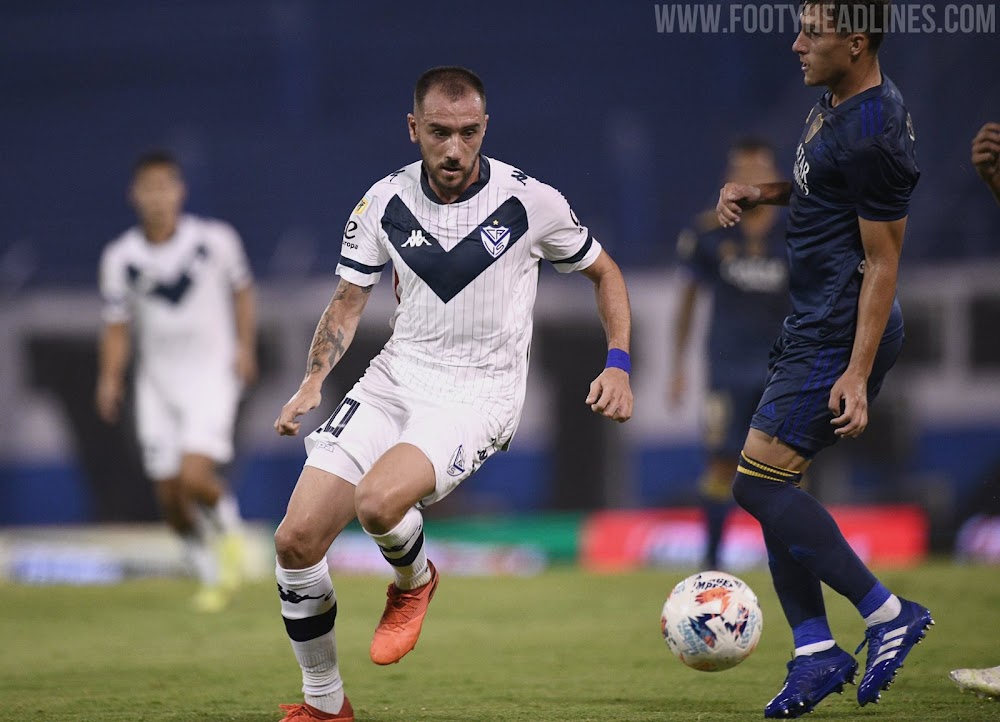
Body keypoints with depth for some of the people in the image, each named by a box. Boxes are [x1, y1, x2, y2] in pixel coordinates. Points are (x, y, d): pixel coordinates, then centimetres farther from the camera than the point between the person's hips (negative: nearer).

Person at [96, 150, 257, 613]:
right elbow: (117, 327, 4)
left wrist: (245, 346, -1)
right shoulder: (120, 258, -2)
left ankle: (227, 528, 11)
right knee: (170, 496, 3)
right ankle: (212, 578, 23)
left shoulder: (215, 240, -7)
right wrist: (110, 379, -9)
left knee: (194, 477, -21)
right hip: (157, 383, 3)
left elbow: (241, 289, 10)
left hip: (212, 373, -3)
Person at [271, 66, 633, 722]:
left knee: (379, 501, -32)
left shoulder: (530, 201, -8)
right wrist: (314, 381, -4)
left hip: (477, 396, -4)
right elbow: (349, 301, 11)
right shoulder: (386, 201, -1)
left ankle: (414, 583, 5)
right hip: (395, 378, 4)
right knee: (297, 539, -8)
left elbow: (604, 272, 9)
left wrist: (619, 365, -2)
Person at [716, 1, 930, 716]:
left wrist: (858, 374, -22)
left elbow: (883, 262, -20)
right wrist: (760, 192, 10)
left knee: (759, 482, -12)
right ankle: (816, 651, 12)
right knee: (774, 484, 10)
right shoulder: (836, 101, 9)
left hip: (842, 336, -10)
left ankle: (888, 614, -7)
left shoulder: (874, 136, -21)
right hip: (812, 328, 10)